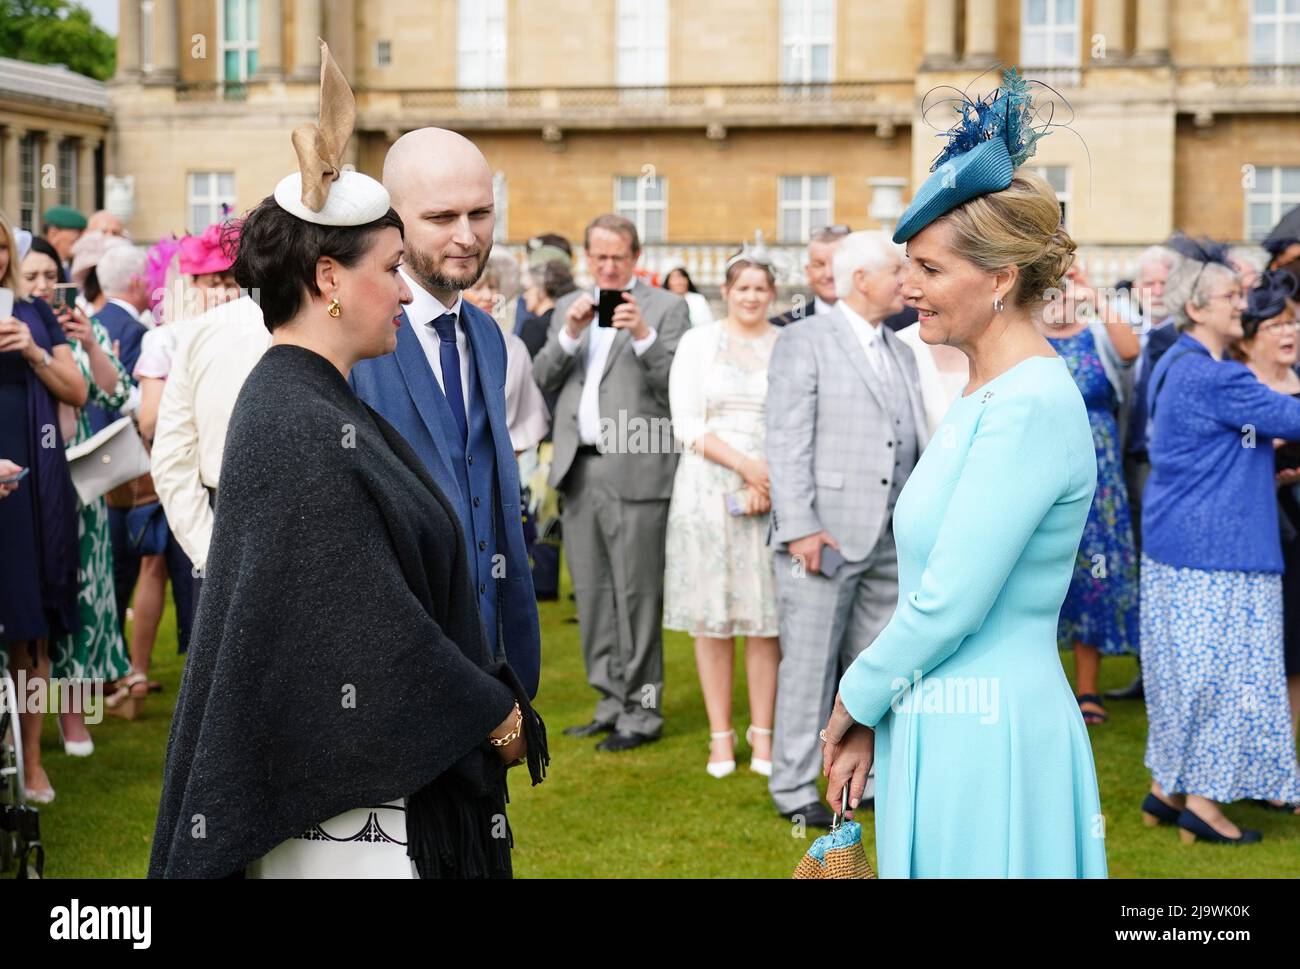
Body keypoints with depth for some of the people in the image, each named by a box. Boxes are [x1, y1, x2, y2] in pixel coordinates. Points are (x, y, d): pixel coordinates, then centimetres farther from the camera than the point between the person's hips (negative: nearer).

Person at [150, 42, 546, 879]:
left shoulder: (312, 403, 9)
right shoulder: (304, 430, -21)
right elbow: (375, 630, -22)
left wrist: (491, 700, 8)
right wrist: (498, 717, -11)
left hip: (361, 771, 10)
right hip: (345, 798, -10)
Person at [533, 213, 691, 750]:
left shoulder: (665, 307, 1)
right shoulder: (569, 307, 17)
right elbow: (542, 379, 9)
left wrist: (644, 336, -21)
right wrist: (569, 335, -6)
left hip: (634, 470, -6)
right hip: (578, 469, 6)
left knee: (636, 595, -3)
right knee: (592, 594, 11)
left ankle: (643, 710, 6)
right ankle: (612, 703, 21)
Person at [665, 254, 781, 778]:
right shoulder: (698, 342, 6)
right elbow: (687, 424, -1)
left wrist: (768, 481, -10)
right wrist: (743, 464, -12)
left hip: (774, 491, 0)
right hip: (708, 488, 0)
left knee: (766, 616, 0)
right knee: (711, 616, 2)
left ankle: (763, 735, 10)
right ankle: (721, 735, 10)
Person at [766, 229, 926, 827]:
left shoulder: (900, 352, 17)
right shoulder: (805, 342, -5)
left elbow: (917, 445, 16)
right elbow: (787, 441, -11)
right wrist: (800, 527, -17)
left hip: (889, 541, 7)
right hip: (824, 535, -6)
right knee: (810, 665, 0)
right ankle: (794, 787, 10)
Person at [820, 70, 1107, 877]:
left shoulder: (1030, 407, -19)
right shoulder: (989, 393, 11)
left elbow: (949, 601, -20)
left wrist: (855, 698, -5)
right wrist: (871, 718, 9)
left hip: (988, 738, -9)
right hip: (940, 722, 9)